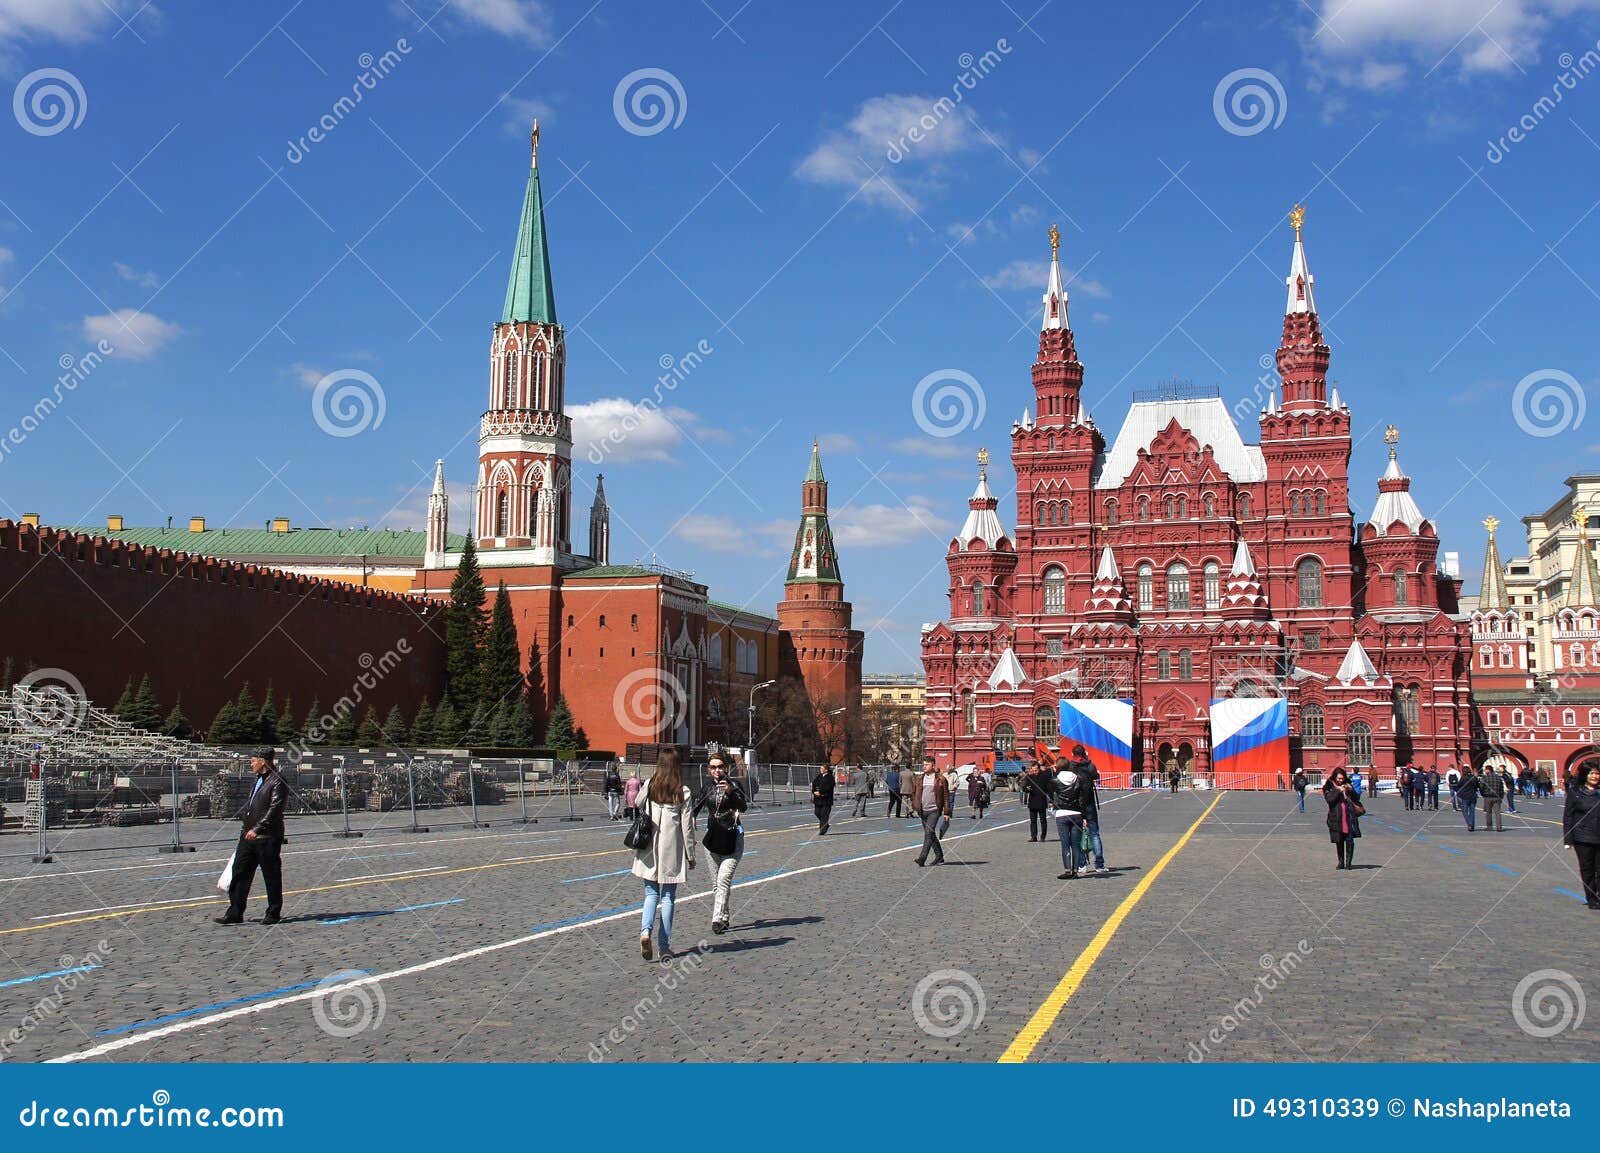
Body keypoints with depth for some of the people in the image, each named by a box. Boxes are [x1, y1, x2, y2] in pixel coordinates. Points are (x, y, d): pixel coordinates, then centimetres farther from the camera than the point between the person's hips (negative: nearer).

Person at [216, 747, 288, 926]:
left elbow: (275, 809, -20)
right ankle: (235, 913, 12)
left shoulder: (277, 781, -13)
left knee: (272, 876, 1)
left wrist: (258, 829, -24)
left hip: (268, 837, -9)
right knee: (240, 873, 7)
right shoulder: (258, 779, 16)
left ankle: (274, 913, 11)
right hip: (249, 834, 9)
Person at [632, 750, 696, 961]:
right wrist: (690, 855, 3)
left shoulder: (649, 787, -3)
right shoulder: (683, 792, -7)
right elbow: (687, 826, -4)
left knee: (651, 894, 11)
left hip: (649, 851, 1)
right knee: (668, 897, 8)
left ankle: (645, 930, -13)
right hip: (673, 852, -1)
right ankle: (665, 945, 8)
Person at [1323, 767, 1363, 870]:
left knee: (1349, 840, -6)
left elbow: (1357, 798, 8)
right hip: (1336, 818, -1)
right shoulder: (1329, 788, 3)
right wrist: (1338, 791, -19)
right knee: (1339, 842, 6)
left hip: (1349, 817, 1)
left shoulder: (1348, 786, 12)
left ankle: (1348, 862, 1)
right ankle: (1341, 862, 17)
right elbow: (1329, 799, -11)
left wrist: (1351, 790, -9)